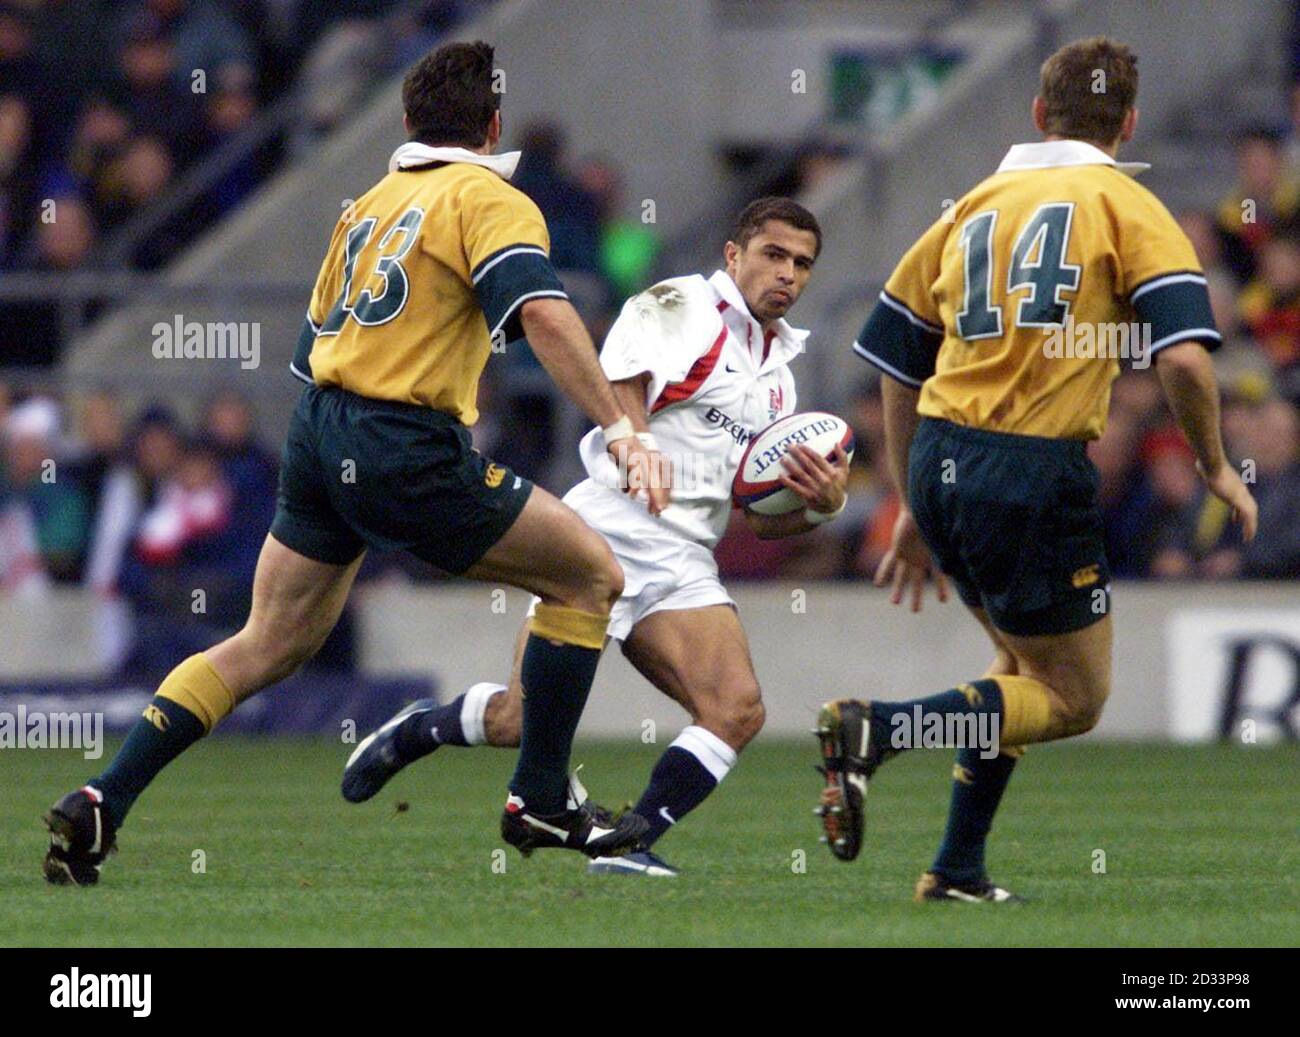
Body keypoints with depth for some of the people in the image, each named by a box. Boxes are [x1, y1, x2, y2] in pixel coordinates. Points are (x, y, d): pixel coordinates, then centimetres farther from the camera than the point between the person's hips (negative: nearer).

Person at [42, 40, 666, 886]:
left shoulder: (374, 202, 18)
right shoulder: (491, 201, -5)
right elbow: (542, 313, -22)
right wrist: (620, 429, -28)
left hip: (320, 430, 8)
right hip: (409, 451, -8)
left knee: (267, 648, 14)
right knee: (590, 576, 5)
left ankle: (98, 806, 5)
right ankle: (541, 800, 7)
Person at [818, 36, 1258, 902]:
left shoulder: (976, 207, 16)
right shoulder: (1128, 209, -1)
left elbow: (896, 367, 18)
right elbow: (1184, 354, -14)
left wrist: (915, 513, 26)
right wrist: (1216, 466, 2)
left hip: (940, 462, 6)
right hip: (1036, 470, -6)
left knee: (1026, 665, 27)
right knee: (1074, 699, 6)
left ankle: (959, 869, 19)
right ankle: (878, 730, -15)